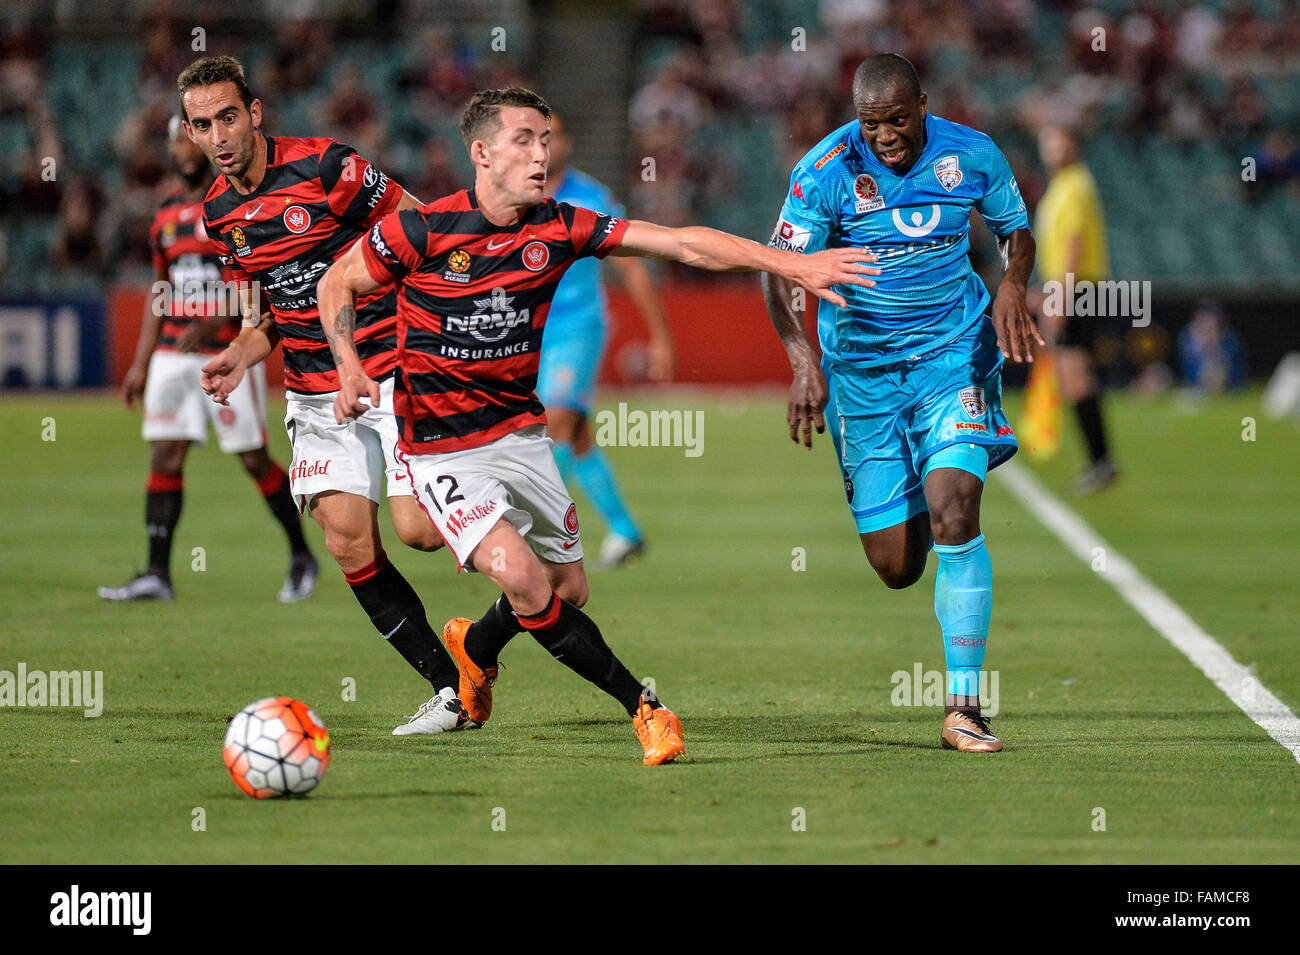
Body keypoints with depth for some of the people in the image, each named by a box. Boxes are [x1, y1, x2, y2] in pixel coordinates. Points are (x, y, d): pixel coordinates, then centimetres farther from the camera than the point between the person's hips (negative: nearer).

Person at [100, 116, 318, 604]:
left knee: (255, 461, -1)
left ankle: (302, 557, 16)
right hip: (173, 354, 6)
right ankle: (157, 574, -3)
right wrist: (141, 364, 17)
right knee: (165, 458, -2)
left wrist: (211, 324, -24)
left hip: (229, 351, -6)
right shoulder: (166, 215, 14)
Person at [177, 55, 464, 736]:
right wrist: (244, 353, 1)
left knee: (419, 530, -16)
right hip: (313, 393, 5)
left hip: (390, 369, -5)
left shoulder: (323, 167, -12)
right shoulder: (218, 213, 8)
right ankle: (451, 690, 0)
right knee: (348, 540, -9)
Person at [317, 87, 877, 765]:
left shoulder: (559, 228, -6)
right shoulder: (421, 232, -16)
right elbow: (336, 286, -1)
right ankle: (642, 706, -11)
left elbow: (681, 244, -10)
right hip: (443, 449, -5)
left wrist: (791, 264, -17)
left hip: (520, 432, 5)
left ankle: (474, 646, 43)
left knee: (568, 589, 10)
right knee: (524, 577, -22)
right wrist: (350, 367, -18)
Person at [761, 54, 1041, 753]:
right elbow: (780, 271, -16)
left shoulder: (971, 155, -6)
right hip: (860, 372, 0)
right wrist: (803, 362, -31)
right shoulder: (827, 169, -13)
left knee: (953, 515, -21)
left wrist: (1011, 288, -10)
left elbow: (1016, 231, 12)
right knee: (895, 568, 1)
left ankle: (962, 708, -17)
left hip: (952, 354, 0)